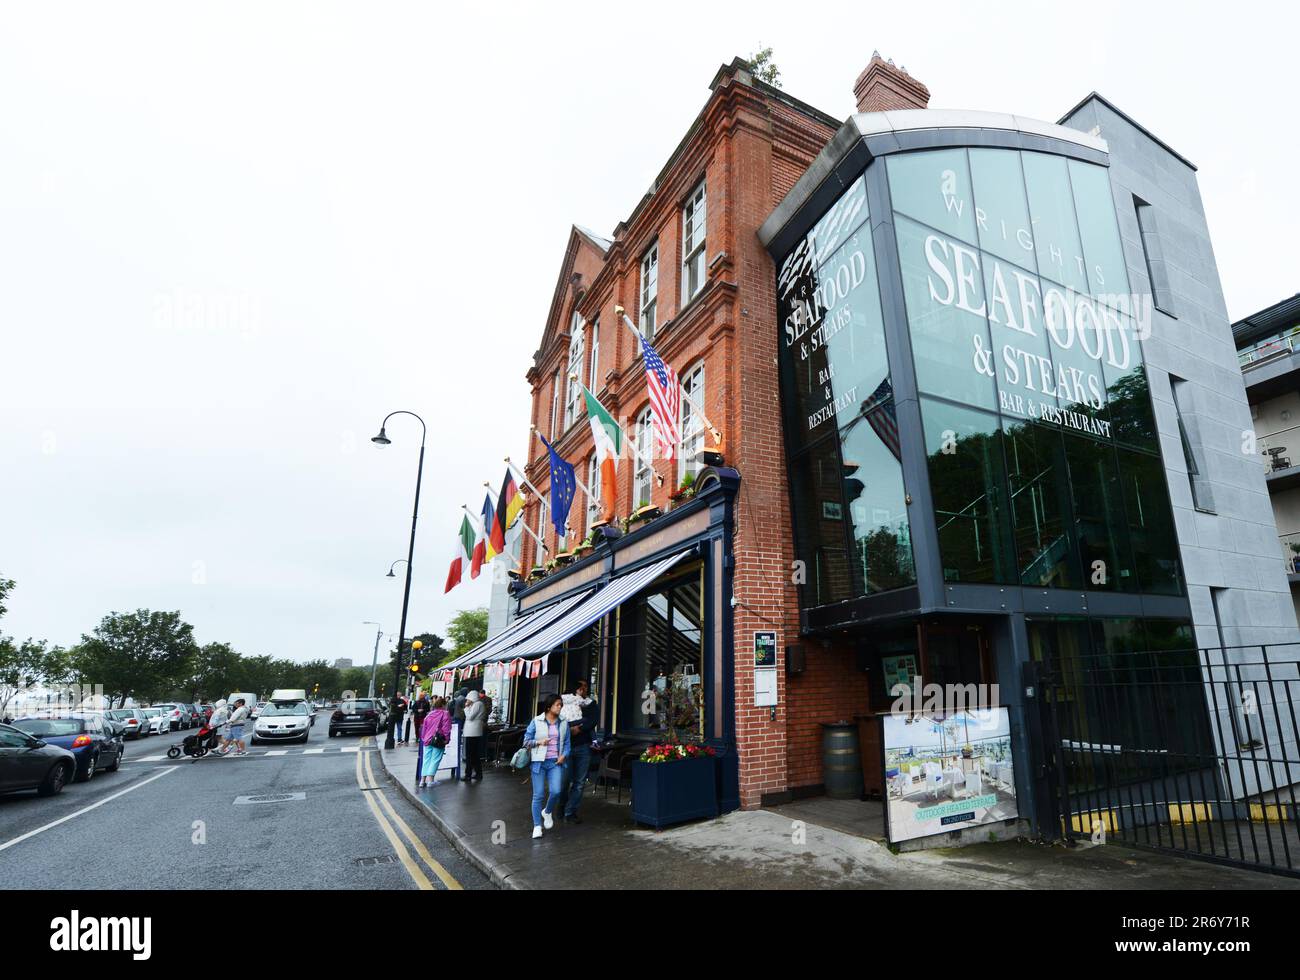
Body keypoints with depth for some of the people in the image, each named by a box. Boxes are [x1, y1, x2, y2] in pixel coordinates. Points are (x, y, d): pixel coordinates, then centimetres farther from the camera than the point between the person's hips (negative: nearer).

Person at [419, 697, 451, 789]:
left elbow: (424, 727, 15)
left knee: (426, 760, 11)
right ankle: (430, 779, -6)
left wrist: (423, 738, 23)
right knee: (435, 760, 0)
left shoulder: (429, 714, 11)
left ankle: (423, 780, 10)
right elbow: (446, 729, -10)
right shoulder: (445, 714, -5)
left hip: (427, 740, 5)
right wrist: (446, 739, -3)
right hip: (438, 741, -5)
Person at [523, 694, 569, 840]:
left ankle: (547, 812, 20)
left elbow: (567, 743, 11)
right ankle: (537, 826, 16)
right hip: (539, 762, -2)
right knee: (538, 795, 0)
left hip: (556, 762, 2)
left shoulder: (564, 723, 6)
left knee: (556, 791, -12)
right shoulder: (536, 721, -2)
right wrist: (539, 742, -15)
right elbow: (526, 741, 2)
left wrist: (564, 755, -6)